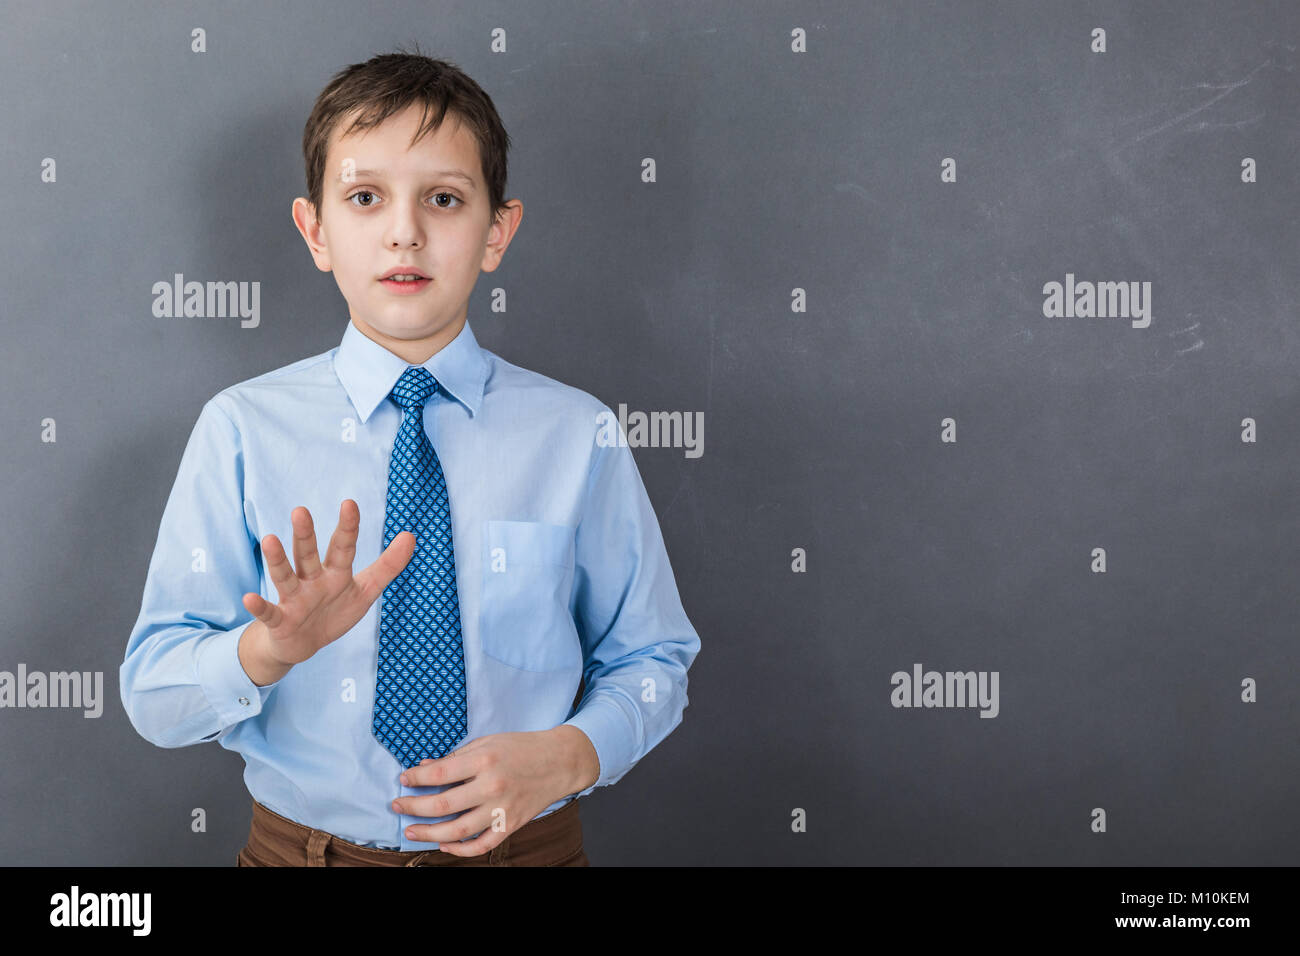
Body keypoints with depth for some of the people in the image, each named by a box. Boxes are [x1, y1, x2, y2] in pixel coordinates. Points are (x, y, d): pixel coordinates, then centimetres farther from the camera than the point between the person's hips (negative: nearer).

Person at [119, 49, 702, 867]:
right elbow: (153, 699, -9)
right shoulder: (244, 430, -7)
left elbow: (651, 661, 2)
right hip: (304, 843, 0)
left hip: (522, 841, 0)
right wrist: (271, 647, -28)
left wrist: (569, 756, -17)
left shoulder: (577, 436, -6)